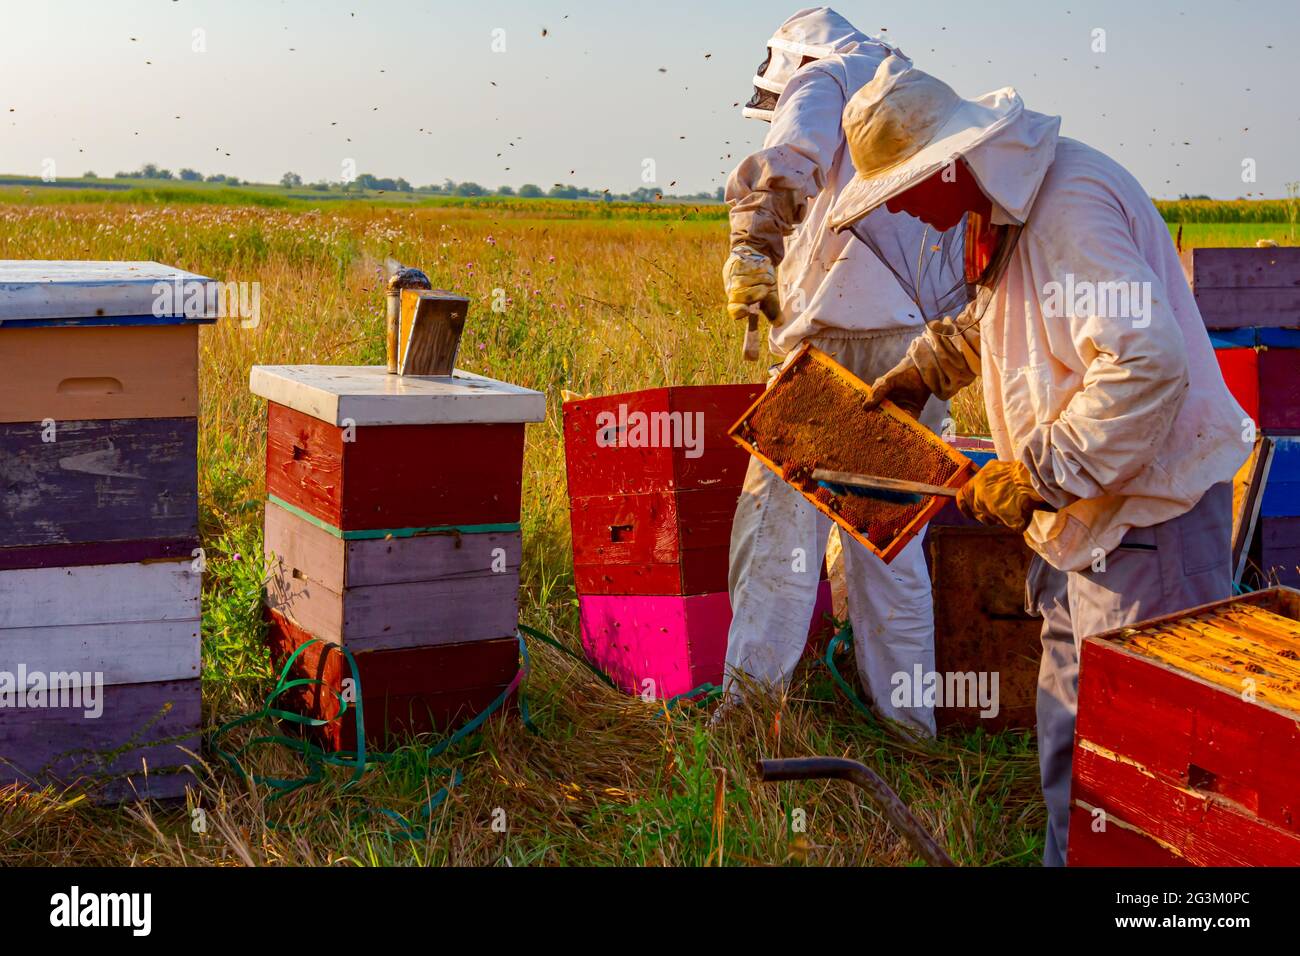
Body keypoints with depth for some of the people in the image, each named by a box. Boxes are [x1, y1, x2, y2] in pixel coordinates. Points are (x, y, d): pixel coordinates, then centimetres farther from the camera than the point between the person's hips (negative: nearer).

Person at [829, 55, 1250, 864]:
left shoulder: (1070, 207, -24)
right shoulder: (1002, 205, 9)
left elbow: (1147, 366, -33)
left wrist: (1032, 476, -26)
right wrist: (919, 373, 18)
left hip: (1147, 509, -10)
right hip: (1083, 510, 10)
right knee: (1073, 732, 19)